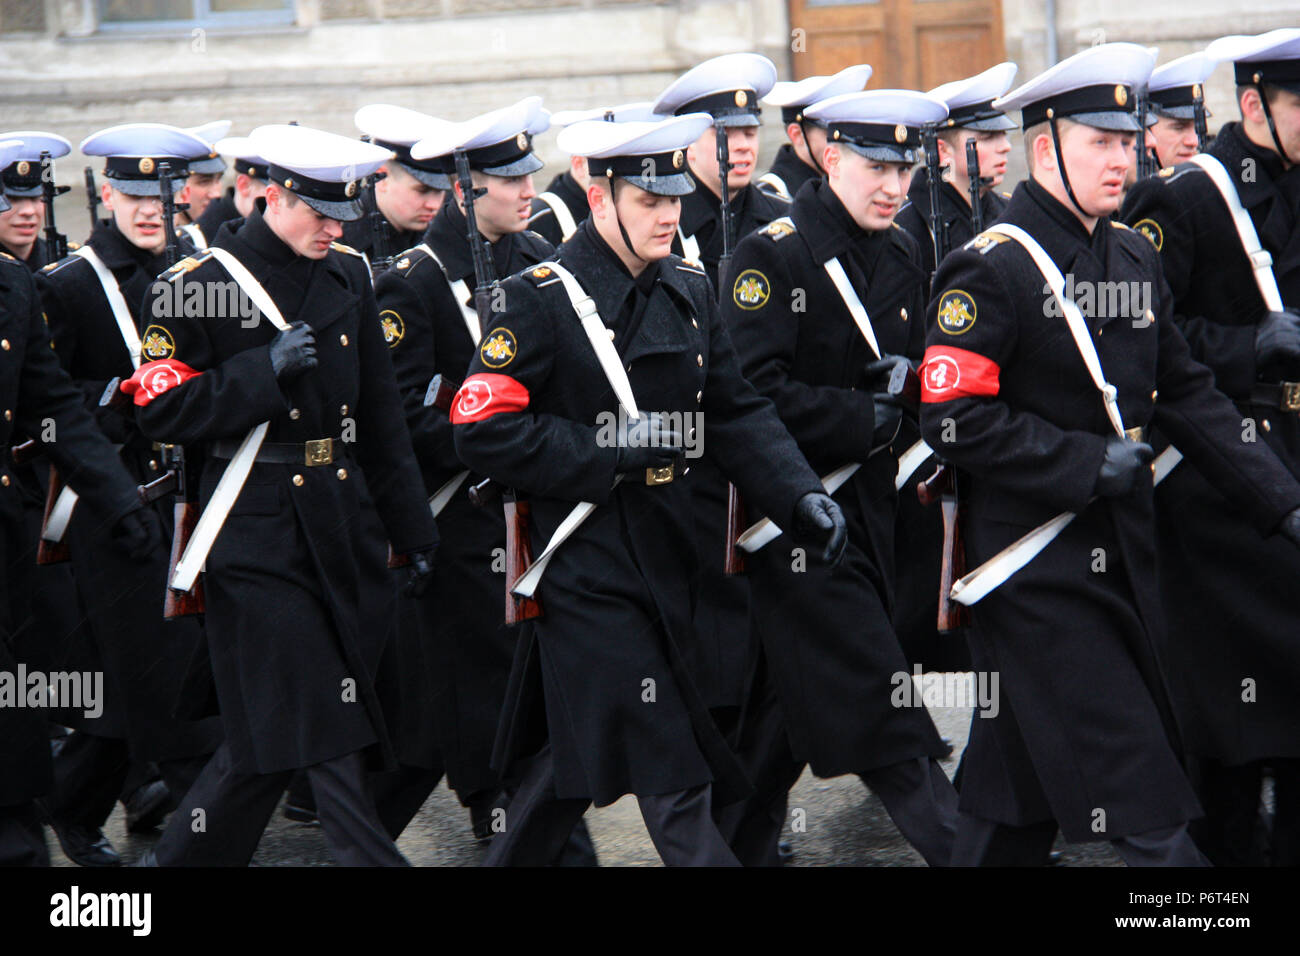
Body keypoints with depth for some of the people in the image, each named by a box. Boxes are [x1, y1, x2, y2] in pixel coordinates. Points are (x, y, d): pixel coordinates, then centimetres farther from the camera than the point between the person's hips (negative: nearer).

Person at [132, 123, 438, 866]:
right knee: (326, 736, -8)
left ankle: (185, 852, 25)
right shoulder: (198, 286, -7)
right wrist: (265, 372, -19)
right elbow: (161, 412, -11)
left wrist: (414, 529, 14)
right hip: (255, 534, -6)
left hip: (336, 525, 6)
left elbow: (381, 415, 15)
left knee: (270, 734, 10)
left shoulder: (349, 276, 10)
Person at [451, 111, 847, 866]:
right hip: (586, 565, -7)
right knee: (674, 780, -7)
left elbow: (738, 412, 8)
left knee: (579, 754, 17)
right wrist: (607, 453, -18)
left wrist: (801, 495, -7)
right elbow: (483, 428, -16)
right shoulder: (544, 297, -12)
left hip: (665, 551, 7)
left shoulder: (690, 289, 8)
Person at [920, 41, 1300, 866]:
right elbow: (956, 418, -17)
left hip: (1125, 551, 7)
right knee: (1143, 805, -9)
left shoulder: (1135, 259, 12)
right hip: (1036, 570, -7)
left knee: (1019, 798, 14)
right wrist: (1085, 463, -19)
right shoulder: (992, 267, -12)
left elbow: (1188, 394, 14)